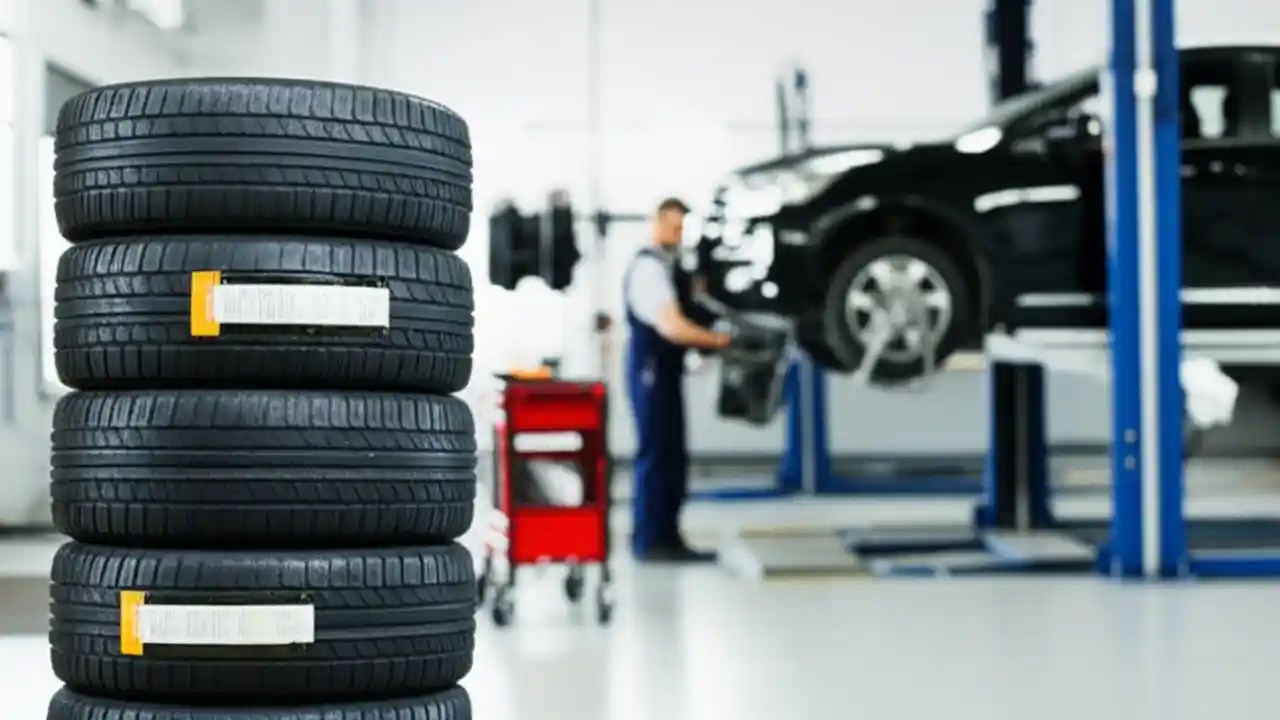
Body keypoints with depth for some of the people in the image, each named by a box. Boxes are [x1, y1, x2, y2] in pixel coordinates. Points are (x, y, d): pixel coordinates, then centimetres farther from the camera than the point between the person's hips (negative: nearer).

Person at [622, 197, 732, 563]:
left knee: (672, 457, 12)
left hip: (665, 371, 10)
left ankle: (666, 538, 17)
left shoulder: (665, 265, 14)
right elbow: (672, 327, -26)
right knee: (655, 455, -6)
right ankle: (650, 541, 0)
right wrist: (716, 340, -20)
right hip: (651, 371, -10)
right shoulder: (648, 268, -17)